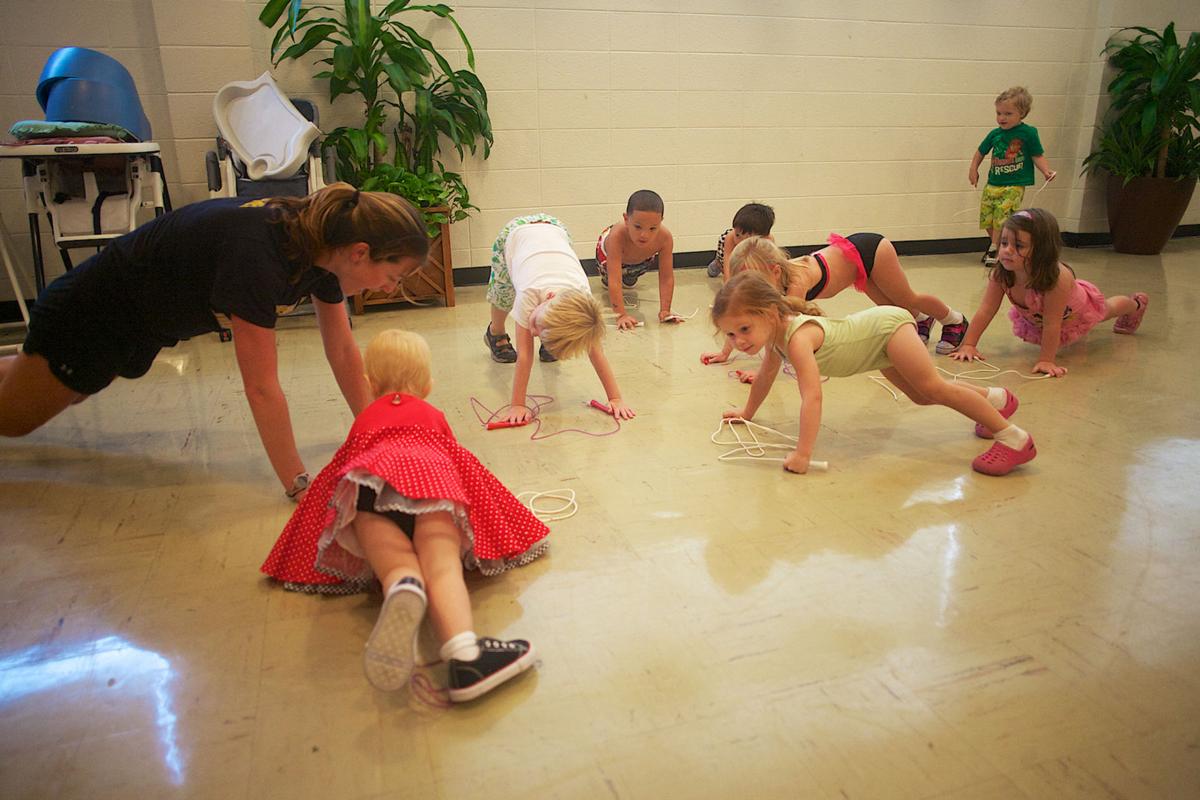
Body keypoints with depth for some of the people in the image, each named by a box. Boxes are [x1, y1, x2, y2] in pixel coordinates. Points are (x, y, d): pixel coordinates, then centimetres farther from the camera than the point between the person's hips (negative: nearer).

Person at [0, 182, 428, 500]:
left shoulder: (323, 244, -18)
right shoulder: (257, 252, -42)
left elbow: (343, 353, -9)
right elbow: (261, 388, -40)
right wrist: (298, 486, -36)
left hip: (146, 322, 8)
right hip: (92, 309, -8)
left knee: (70, 391, 35)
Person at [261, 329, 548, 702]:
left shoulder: (365, 419, 40)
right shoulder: (433, 416, 38)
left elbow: (344, 467, 49)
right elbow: (457, 459, 49)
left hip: (369, 489, 1)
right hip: (430, 478, 0)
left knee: (395, 565, -16)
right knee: (442, 566, -20)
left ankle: (404, 590, -55)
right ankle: (464, 652, -49)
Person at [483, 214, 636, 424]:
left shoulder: (583, 297, -37)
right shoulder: (529, 293, -43)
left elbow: (596, 352, -32)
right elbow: (524, 354, -38)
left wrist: (616, 399, -32)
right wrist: (517, 404, -37)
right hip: (515, 233, -1)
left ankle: (550, 341, 21)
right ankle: (496, 333, 38)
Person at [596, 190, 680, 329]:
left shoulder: (665, 238, -42)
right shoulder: (617, 236, -50)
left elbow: (666, 278, -33)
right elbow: (614, 281, -49)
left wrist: (665, 310, -38)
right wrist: (620, 315, -53)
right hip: (607, 253, -3)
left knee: (630, 283, 26)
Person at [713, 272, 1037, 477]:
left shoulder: (797, 337, -39)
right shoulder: (773, 333, -12)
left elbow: (812, 397, -47)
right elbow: (767, 375, 9)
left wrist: (802, 453, -48)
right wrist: (748, 412, 19)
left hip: (888, 326, -9)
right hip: (874, 331, 9)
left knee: (931, 387, -16)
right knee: (920, 396, 19)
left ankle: (1014, 439, -6)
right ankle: (995, 399, 38)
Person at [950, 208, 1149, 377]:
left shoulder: (1057, 279, -49)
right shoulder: (1000, 275, -37)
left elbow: (1052, 325, -45)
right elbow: (985, 311, -34)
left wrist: (1046, 360, -43)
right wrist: (969, 345, -39)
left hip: (1077, 308, -2)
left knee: (1107, 309, 31)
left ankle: (1136, 304, 64)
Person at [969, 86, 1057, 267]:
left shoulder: (1028, 133, -5)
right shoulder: (995, 134, 5)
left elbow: (1037, 156, 0)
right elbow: (981, 151, 22)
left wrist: (1046, 171, -14)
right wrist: (973, 169, 16)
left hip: (1014, 185, -4)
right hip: (992, 183, 5)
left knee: (1002, 215, -13)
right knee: (986, 218, 5)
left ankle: (994, 249, -3)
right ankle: (994, 241, 30)